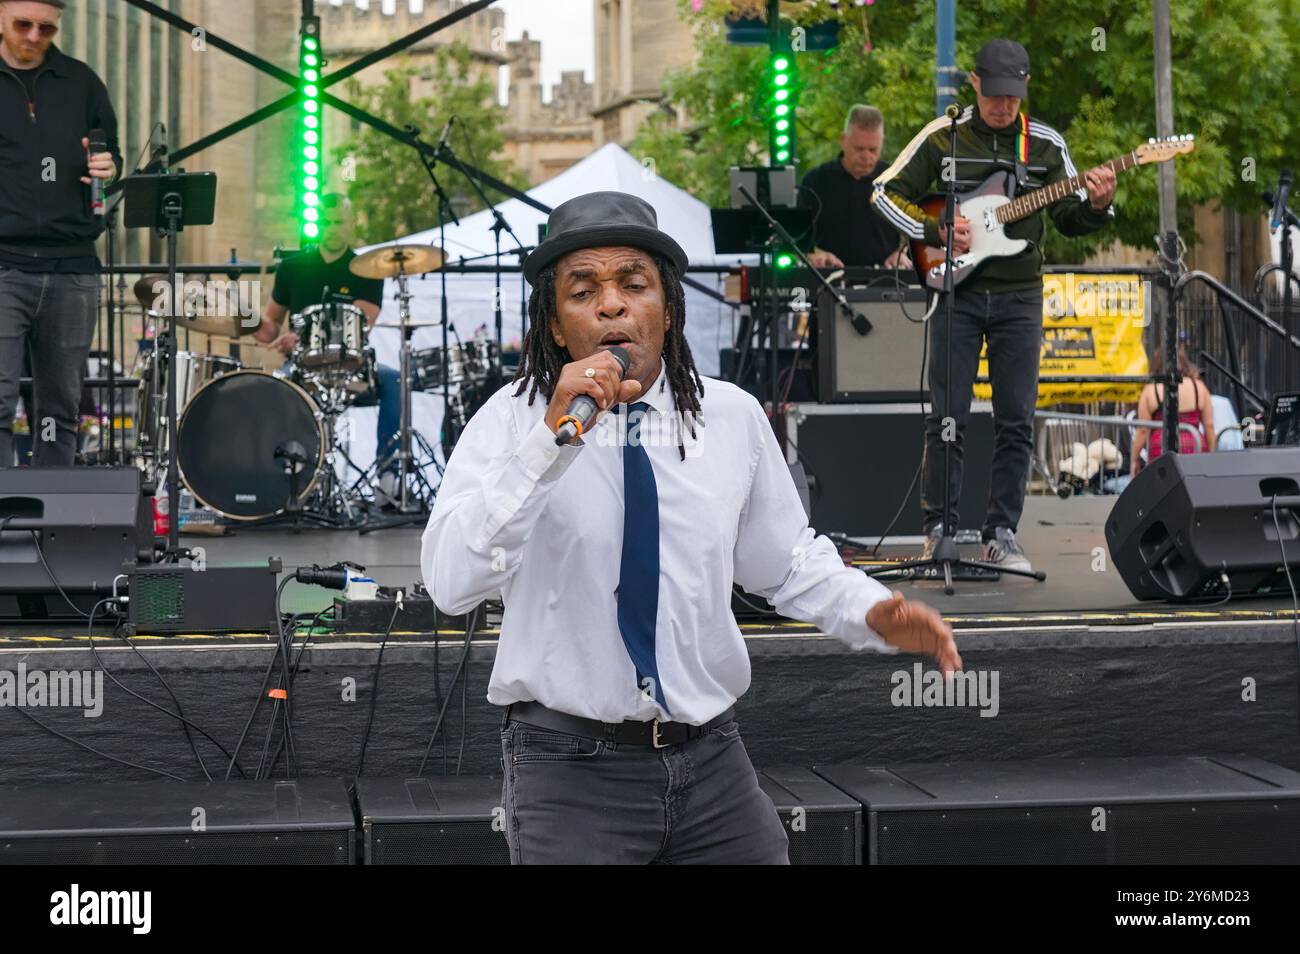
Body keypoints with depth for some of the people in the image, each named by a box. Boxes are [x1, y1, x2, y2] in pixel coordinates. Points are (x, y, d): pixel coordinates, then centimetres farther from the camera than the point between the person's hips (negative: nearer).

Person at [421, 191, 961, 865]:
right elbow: (450, 582, -22)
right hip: (569, 767, -3)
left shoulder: (734, 418, 2)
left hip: (713, 759, 4)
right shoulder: (512, 421, -8)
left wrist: (871, 613, -6)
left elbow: (788, 562, 13)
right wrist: (552, 436, -29)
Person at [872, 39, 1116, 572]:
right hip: (957, 292, -2)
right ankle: (939, 530, 6)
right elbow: (886, 193, 3)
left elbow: (1069, 220, 8)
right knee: (947, 417, -3)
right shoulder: (942, 137, 0)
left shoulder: (1046, 144, 5)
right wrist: (935, 231, -11)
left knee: (1016, 422, 0)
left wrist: (1096, 205, -14)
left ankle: (1001, 536, 7)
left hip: (1018, 297, 2)